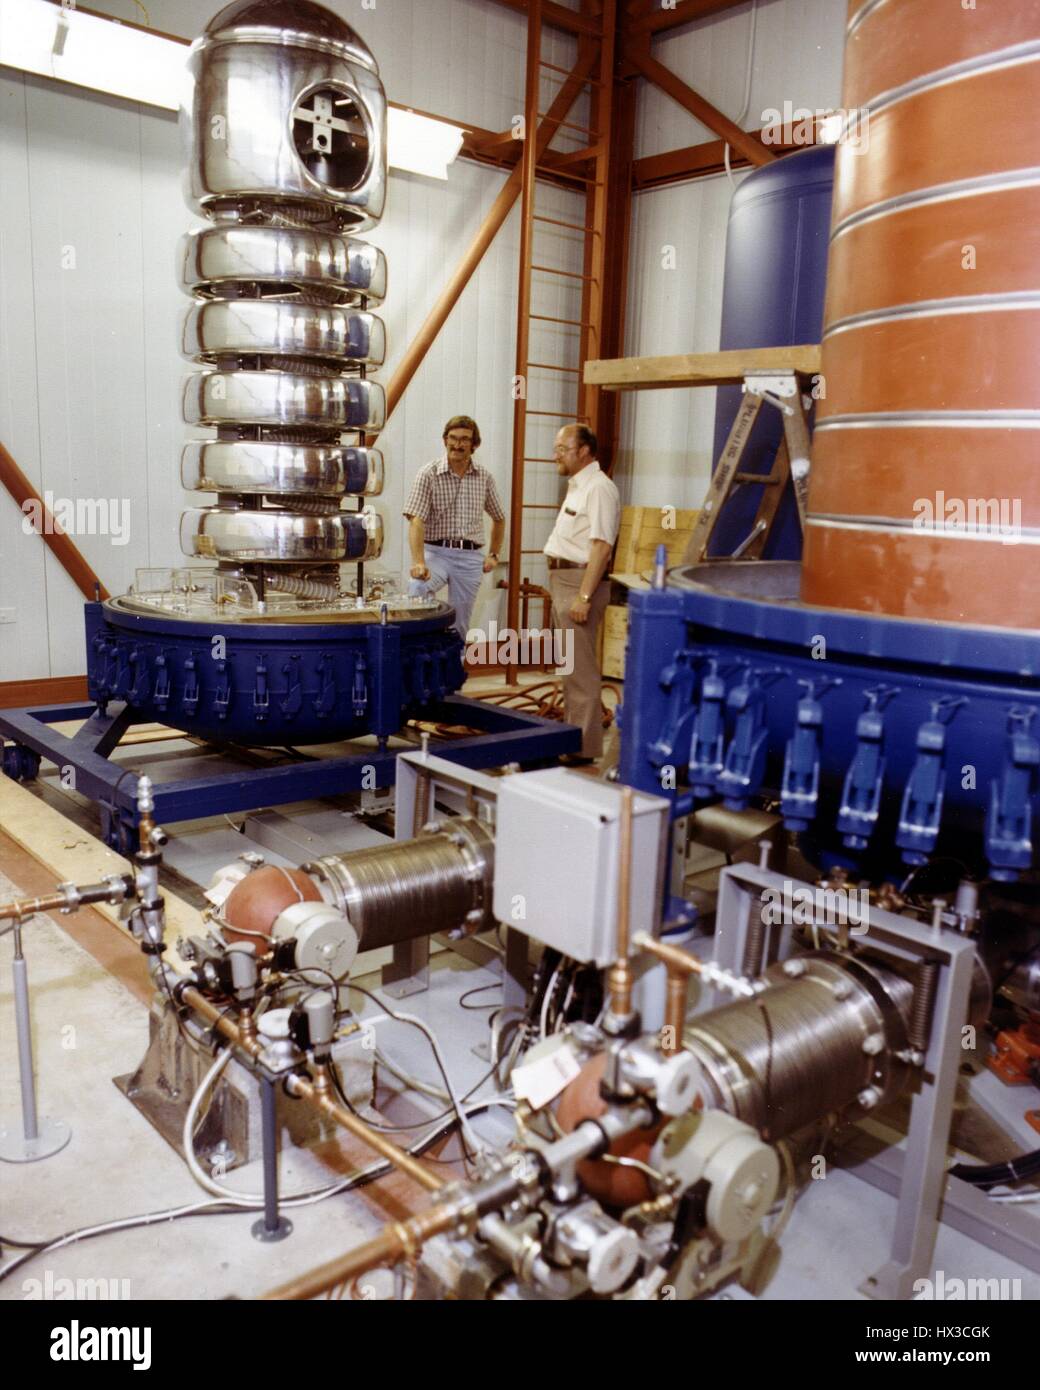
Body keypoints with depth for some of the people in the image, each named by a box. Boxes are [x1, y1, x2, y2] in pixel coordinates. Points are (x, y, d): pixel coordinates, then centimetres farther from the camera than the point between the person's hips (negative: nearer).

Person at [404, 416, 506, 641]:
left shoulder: (484, 477, 7)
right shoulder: (428, 474, -5)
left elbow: (499, 519, 22)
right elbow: (416, 521, -15)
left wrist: (494, 555, 13)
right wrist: (418, 562, -29)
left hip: (471, 557, 3)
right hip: (436, 552, -3)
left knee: (459, 626, 5)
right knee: (417, 590, -34)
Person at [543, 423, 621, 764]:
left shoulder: (598, 488, -14)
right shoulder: (577, 486, 17)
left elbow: (601, 546, -21)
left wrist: (583, 596, -25)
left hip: (580, 582, -10)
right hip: (563, 580, 10)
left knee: (580, 669, -8)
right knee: (570, 665, 16)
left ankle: (584, 748, -3)